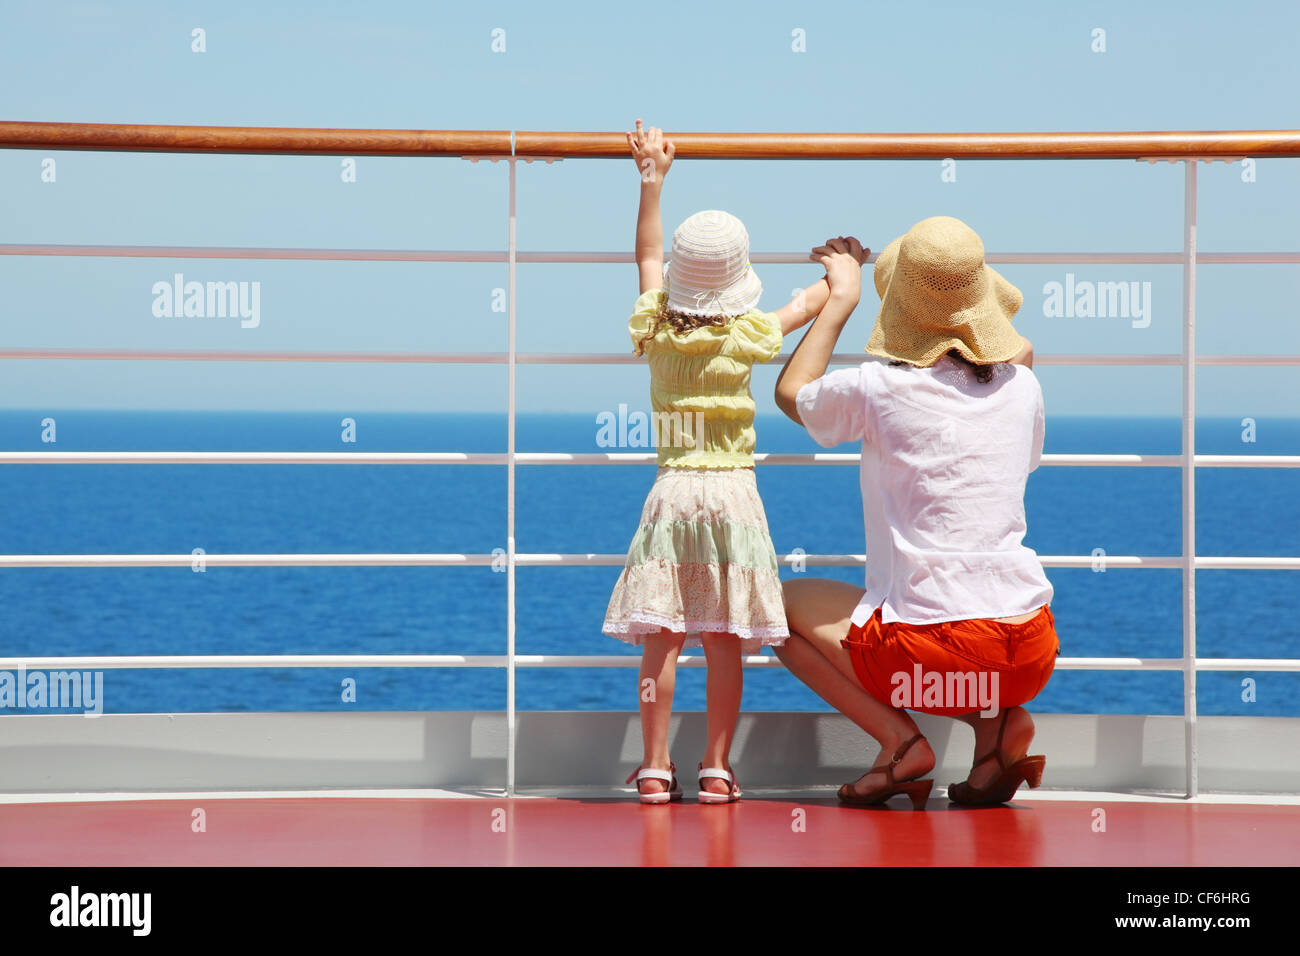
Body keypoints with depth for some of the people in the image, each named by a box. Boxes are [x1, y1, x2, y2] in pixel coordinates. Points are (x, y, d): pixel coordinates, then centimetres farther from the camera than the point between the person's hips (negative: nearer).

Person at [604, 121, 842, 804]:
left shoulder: (656, 329, 1)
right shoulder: (746, 337, -4)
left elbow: (647, 256, 18)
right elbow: (812, 301, 13)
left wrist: (652, 179, 27)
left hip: (672, 490, 2)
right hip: (733, 492, -2)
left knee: (662, 638, 2)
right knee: (724, 642, 2)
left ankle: (655, 767, 2)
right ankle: (716, 768, 4)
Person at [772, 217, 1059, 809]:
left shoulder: (879, 389, -8)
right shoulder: (1021, 385, 4)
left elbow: (791, 393, 15)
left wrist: (841, 297, 24)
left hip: (930, 655, -5)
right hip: (1029, 659, 5)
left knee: (782, 605, 20)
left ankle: (899, 738, 1)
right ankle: (996, 721, 9)